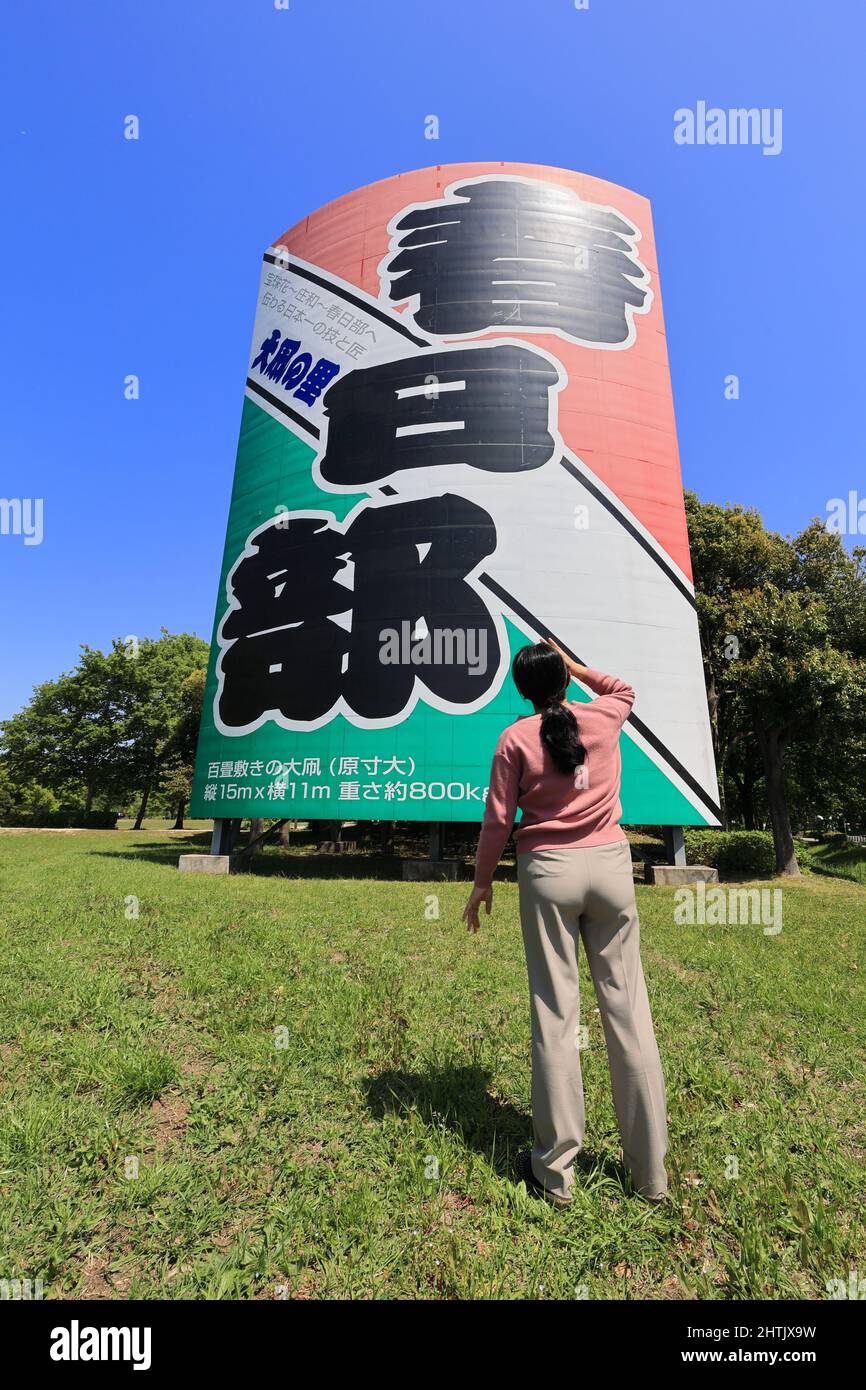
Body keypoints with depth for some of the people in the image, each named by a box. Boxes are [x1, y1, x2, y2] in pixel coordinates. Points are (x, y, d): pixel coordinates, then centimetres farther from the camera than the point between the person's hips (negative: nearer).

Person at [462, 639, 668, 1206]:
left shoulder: (516, 738, -5)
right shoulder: (603, 718, 2)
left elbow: (499, 820, -3)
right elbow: (624, 689, 28)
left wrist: (482, 882, 9)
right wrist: (573, 664, 29)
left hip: (549, 872, -2)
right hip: (611, 865, 2)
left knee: (556, 1014, 6)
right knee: (627, 1007, 9)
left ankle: (555, 1170, 17)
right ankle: (652, 1170, 22)